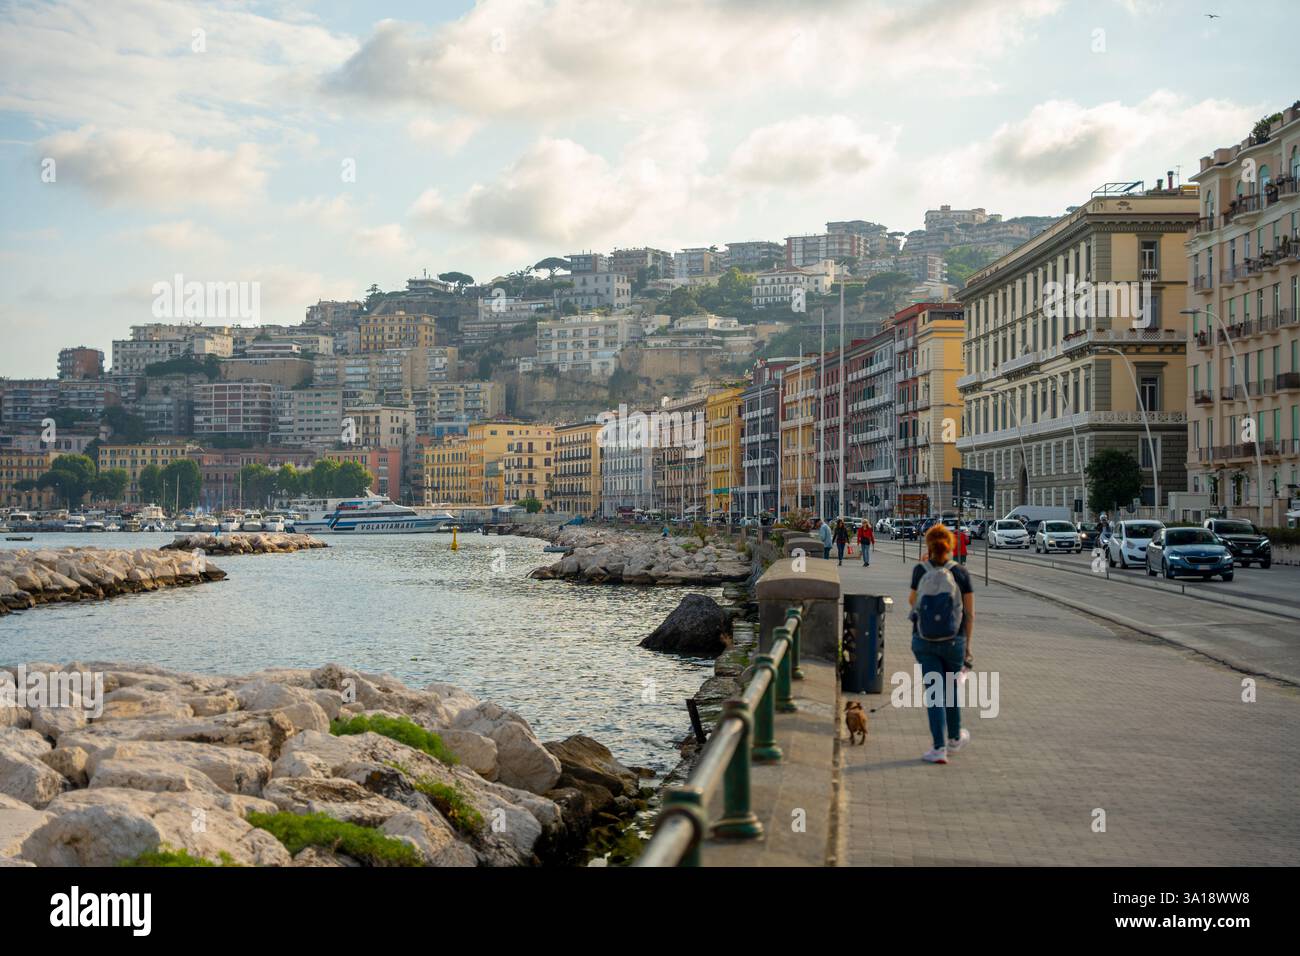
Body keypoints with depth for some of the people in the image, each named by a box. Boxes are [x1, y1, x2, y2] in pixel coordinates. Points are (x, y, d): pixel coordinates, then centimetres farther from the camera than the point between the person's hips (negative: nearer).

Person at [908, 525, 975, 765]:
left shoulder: (920, 571, -5)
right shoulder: (961, 574, -6)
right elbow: (970, 614, -3)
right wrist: (967, 644, 7)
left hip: (924, 642, 0)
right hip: (953, 641, 0)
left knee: (933, 691, 5)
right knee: (951, 687, 21)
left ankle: (939, 748, -2)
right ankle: (954, 738, 38)